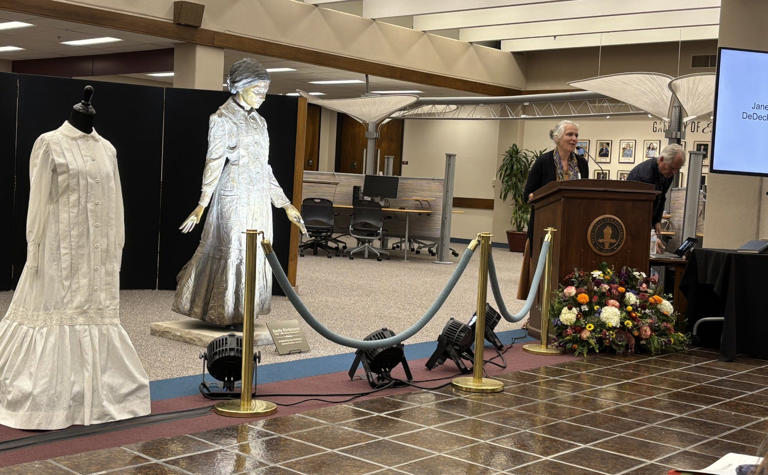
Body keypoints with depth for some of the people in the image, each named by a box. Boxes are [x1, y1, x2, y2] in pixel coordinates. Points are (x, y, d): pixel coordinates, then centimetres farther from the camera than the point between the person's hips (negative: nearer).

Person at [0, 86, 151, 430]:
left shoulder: (106, 149, 11)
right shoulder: (49, 144, -4)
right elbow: (38, 198, -7)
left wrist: (116, 247, 12)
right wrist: (35, 247, -12)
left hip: (98, 253, 5)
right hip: (61, 248, -5)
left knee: (97, 312, 10)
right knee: (56, 313, -3)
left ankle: (96, 393, 20)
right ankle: (43, 399, 5)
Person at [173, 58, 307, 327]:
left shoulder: (258, 121, 15)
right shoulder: (222, 119, -6)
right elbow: (215, 161, -14)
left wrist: (285, 205, 16)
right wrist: (203, 203, -23)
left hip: (259, 199, 7)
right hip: (235, 195, -7)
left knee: (255, 252, 9)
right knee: (232, 249, -2)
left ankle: (242, 313, 20)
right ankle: (225, 313, 9)